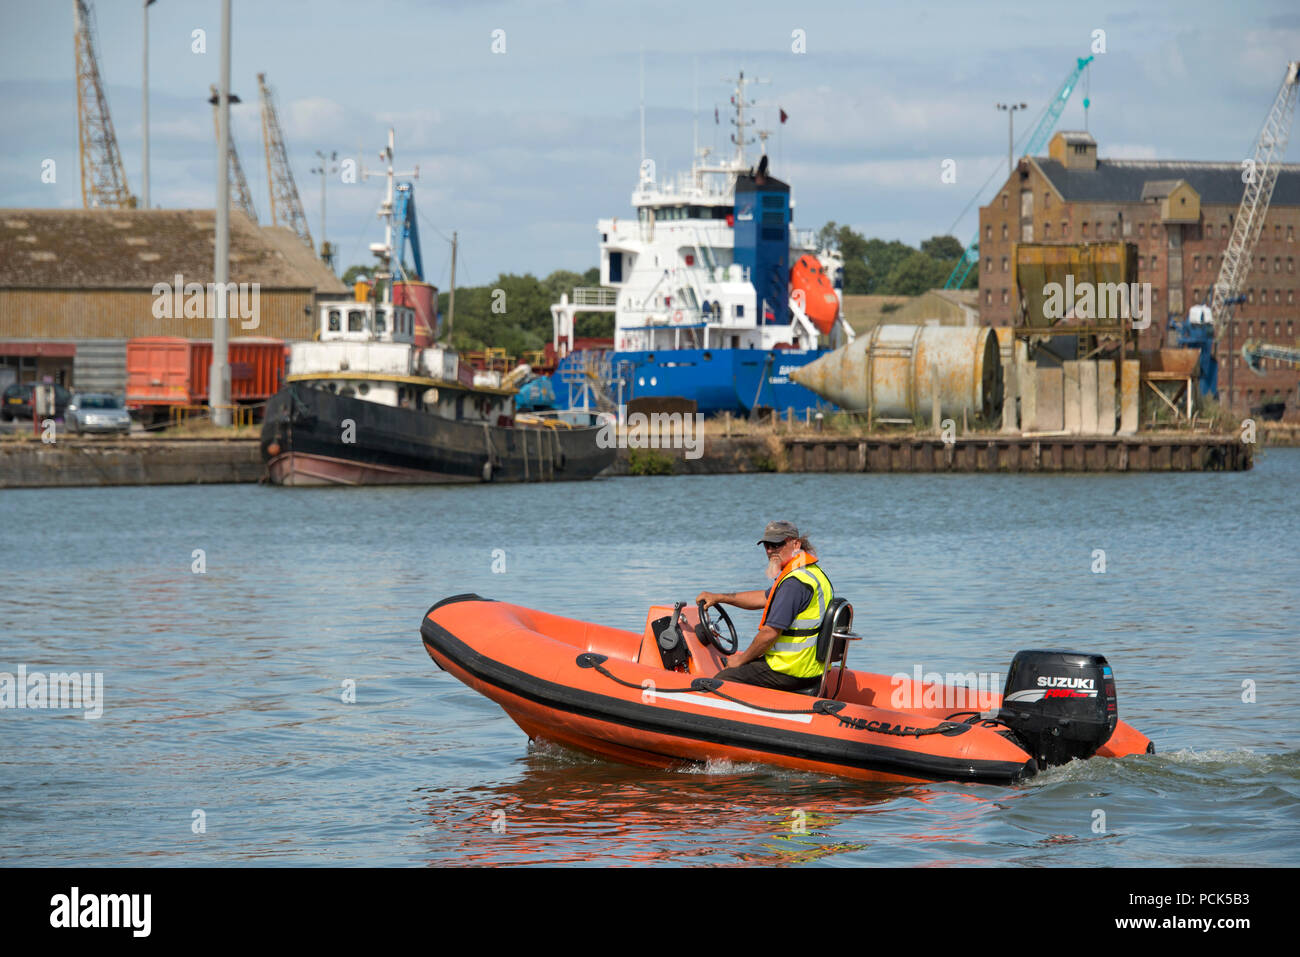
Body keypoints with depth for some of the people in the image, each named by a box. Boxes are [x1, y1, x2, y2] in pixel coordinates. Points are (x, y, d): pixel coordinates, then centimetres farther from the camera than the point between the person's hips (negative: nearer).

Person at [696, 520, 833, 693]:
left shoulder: (794, 582, -21)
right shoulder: (811, 571, 13)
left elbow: (770, 633, -22)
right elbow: (764, 598, 24)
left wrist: (742, 659, -8)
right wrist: (719, 598, 22)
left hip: (791, 672, -10)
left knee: (720, 681, -3)